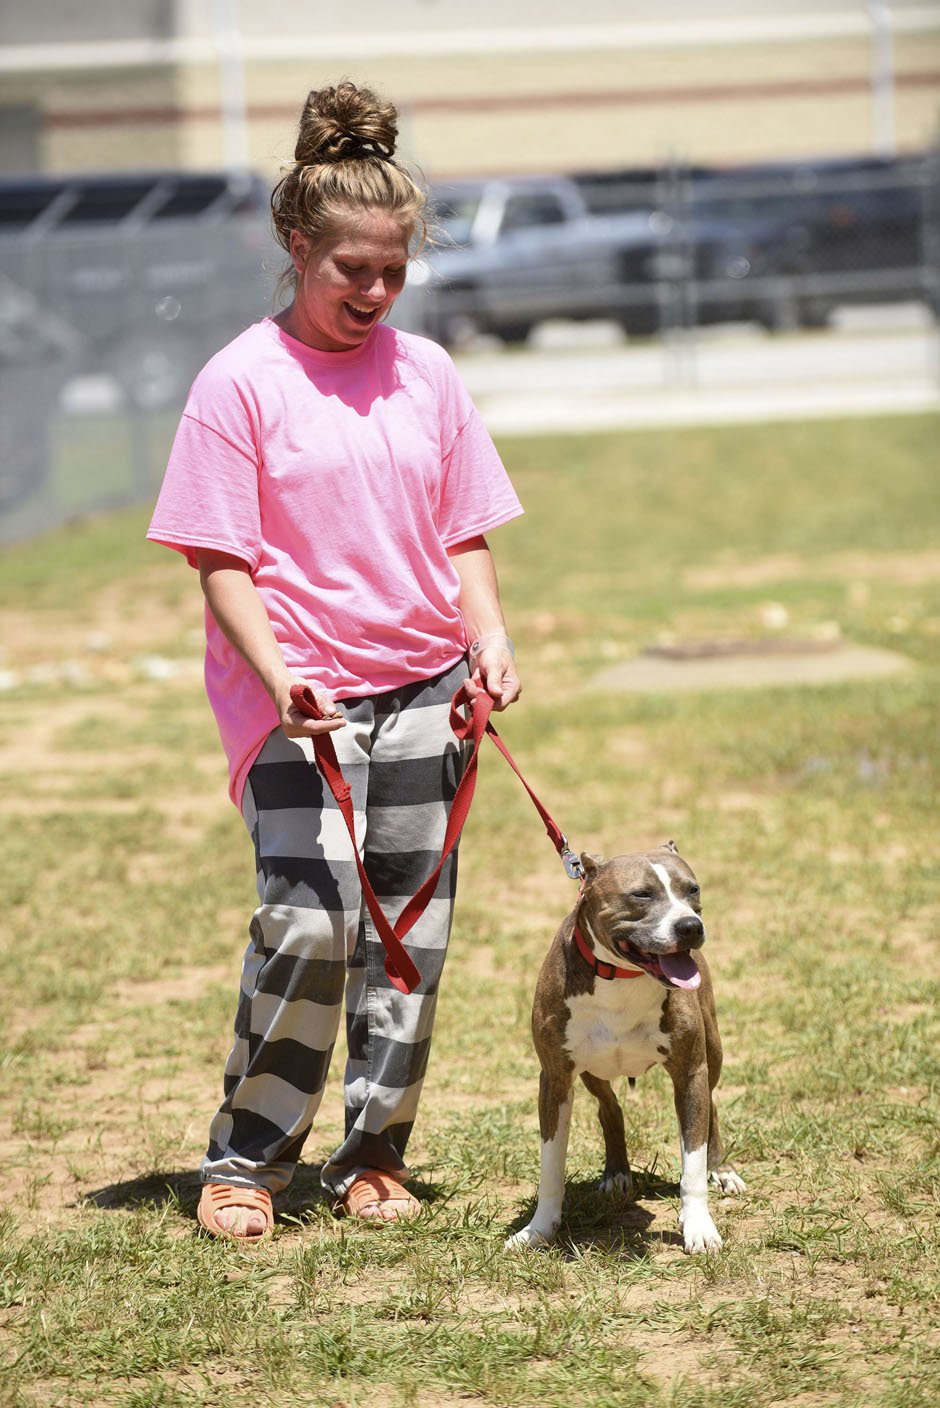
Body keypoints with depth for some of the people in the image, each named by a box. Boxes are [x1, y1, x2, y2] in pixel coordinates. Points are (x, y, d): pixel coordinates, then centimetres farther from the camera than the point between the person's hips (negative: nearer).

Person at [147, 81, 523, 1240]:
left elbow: (462, 536, 13)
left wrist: (489, 638, -4)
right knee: (309, 919, -15)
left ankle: (374, 1152, 19)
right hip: (297, 699, -4)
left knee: (411, 930, 5)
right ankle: (245, 1157, 0)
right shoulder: (242, 382, -6)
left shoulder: (425, 373, 7)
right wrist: (277, 675, -20)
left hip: (421, 688, 5)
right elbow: (221, 563, -7)